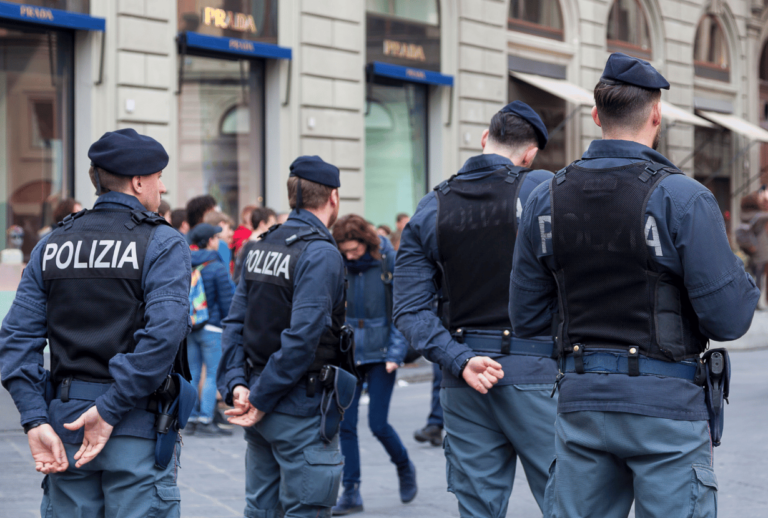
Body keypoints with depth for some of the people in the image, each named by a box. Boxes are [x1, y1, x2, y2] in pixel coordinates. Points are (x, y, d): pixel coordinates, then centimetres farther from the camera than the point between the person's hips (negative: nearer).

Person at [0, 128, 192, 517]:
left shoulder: (51, 245, 9)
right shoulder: (163, 244, -6)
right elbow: (164, 332, -20)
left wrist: (36, 420, -4)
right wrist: (109, 411, -17)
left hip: (66, 422, 5)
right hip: (137, 427, -4)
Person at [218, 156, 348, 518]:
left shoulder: (259, 248, 10)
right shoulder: (321, 253, -15)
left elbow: (235, 321, 6)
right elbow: (302, 336, -21)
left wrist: (235, 382, -1)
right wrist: (262, 399, -16)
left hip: (265, 409, 8)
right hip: (301, 411, -8)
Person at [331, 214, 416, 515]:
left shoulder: (388, 263, -10)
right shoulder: (338, 265, -3)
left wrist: (396, 353, -12)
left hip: (380, 354, -3)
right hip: (347, 353, 3)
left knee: (378, 424, -4)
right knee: (345, 424, -1)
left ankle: (405, 468, 25)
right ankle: (351, 493, 10)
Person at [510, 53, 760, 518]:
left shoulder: (546, 200, 3)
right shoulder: (683, 199, -12)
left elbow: (528, 318, 7)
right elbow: (728, 319, -13)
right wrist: (745, 282, 8)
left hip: (581, 404, 5)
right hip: (664, 405, -4)